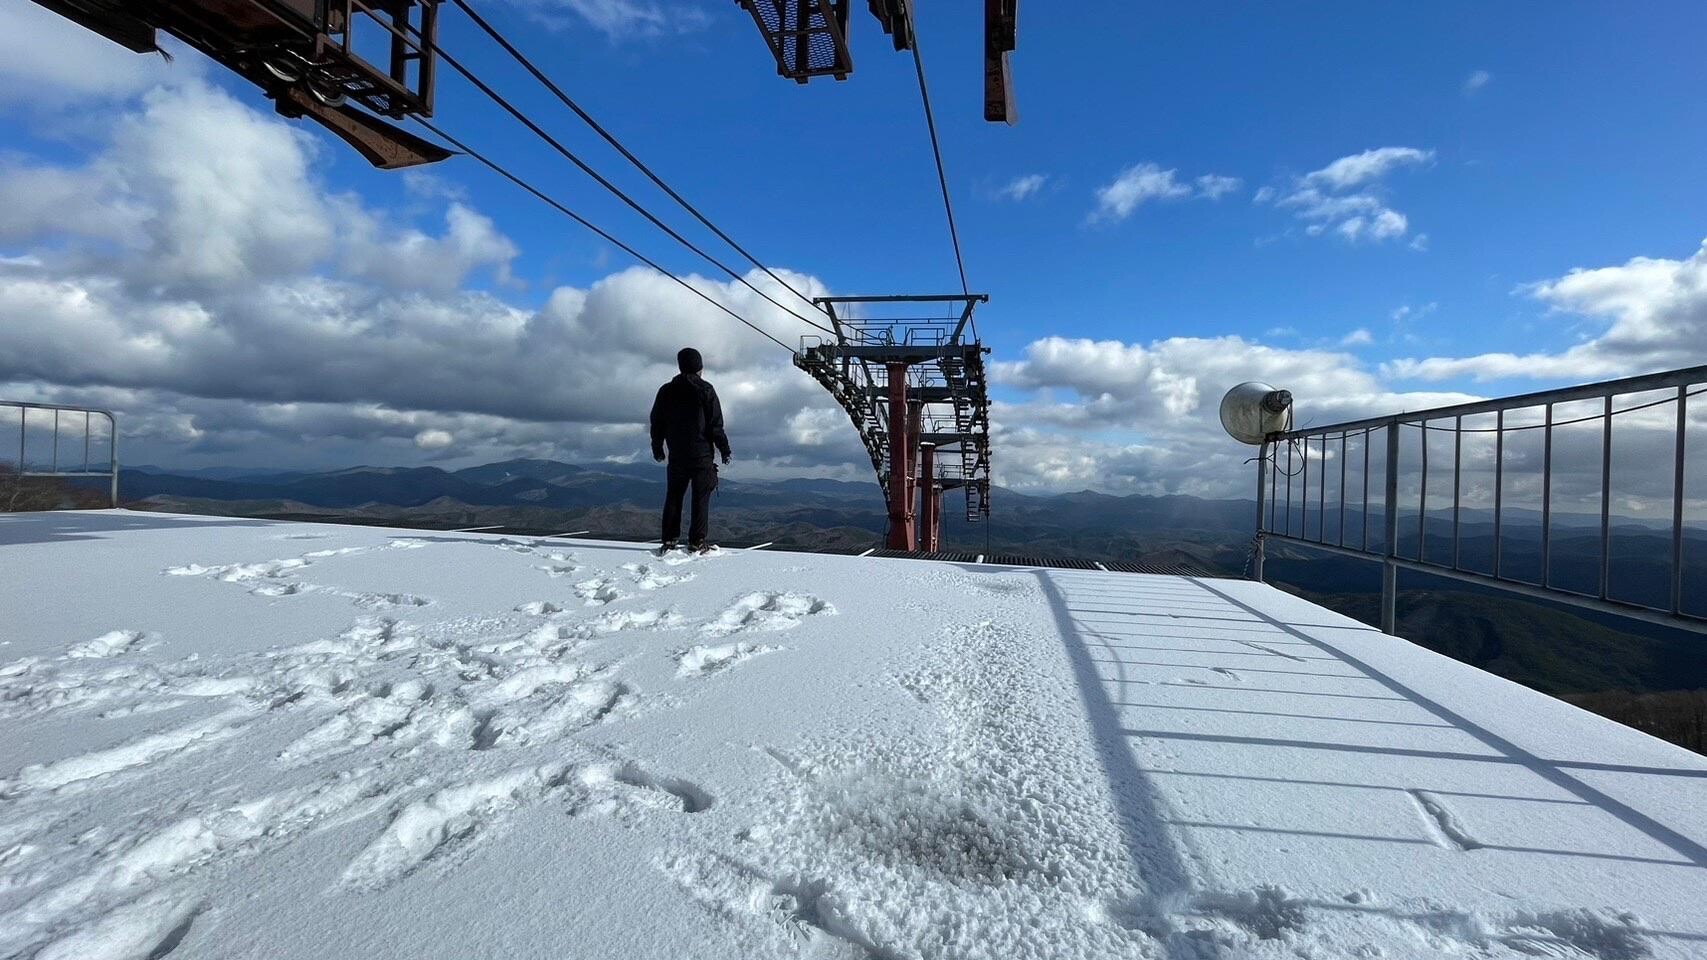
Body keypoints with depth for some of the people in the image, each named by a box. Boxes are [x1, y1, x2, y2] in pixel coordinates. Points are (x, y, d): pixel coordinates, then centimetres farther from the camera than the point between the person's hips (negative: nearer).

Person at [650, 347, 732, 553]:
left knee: (673, 497, 11)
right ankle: (697, 541, 0)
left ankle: (669, 540, 8)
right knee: (701, 498, 2)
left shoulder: (666, 391, 6)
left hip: (676, 455, 3)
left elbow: (656, 423, 11)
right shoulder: (706, 390, -5)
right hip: (702, 454, -3)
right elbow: (716, 424, -6)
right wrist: (724, 449, 2)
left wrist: (657, 448, 21)